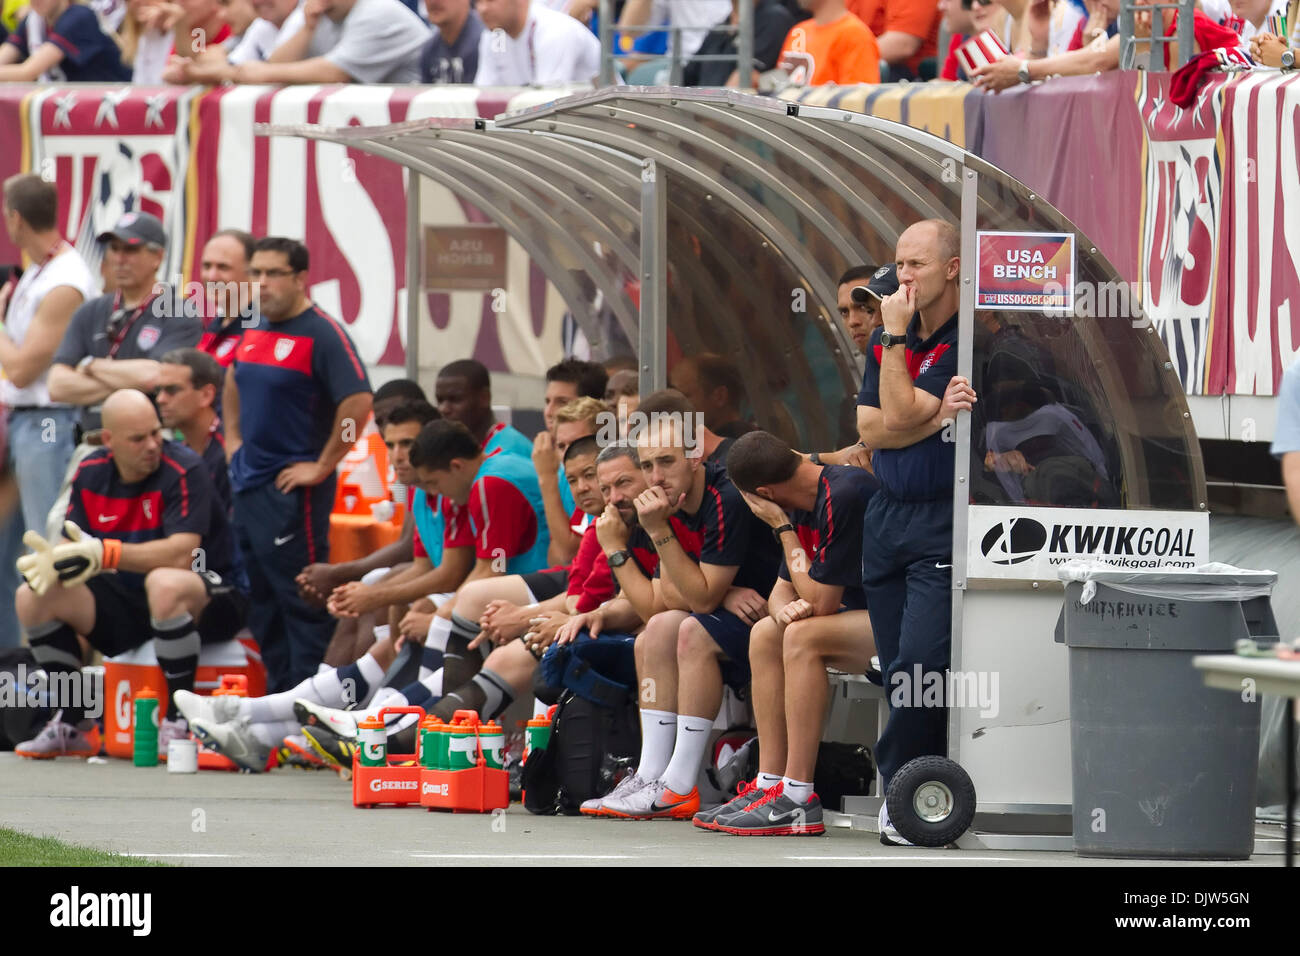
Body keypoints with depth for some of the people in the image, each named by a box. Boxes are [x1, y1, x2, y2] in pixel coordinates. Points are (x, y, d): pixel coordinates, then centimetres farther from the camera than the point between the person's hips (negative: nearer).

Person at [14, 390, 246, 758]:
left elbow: (181, 554, -28)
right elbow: (73, 547, 3)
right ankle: (73, 724, -1)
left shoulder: (183, 470, -18)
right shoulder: (91, 474, 1)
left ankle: (180, 722, -29)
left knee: (163, 584, -41)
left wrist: (104, 553, -34)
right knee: (32, 599, -8)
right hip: (128, 599, 6)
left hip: (208, 600, -6)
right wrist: (48, 559, -22)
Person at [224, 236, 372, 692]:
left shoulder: (322, 334, -14)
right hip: (249, 484, 9)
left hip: (292, 488, -9)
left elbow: (358, 402, -24)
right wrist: (233, 439, 21)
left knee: (301, 601, -6)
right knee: (262, 601, 13)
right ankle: (278, 694, 21)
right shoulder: (253, 330, 12)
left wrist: (323, 467, -20)